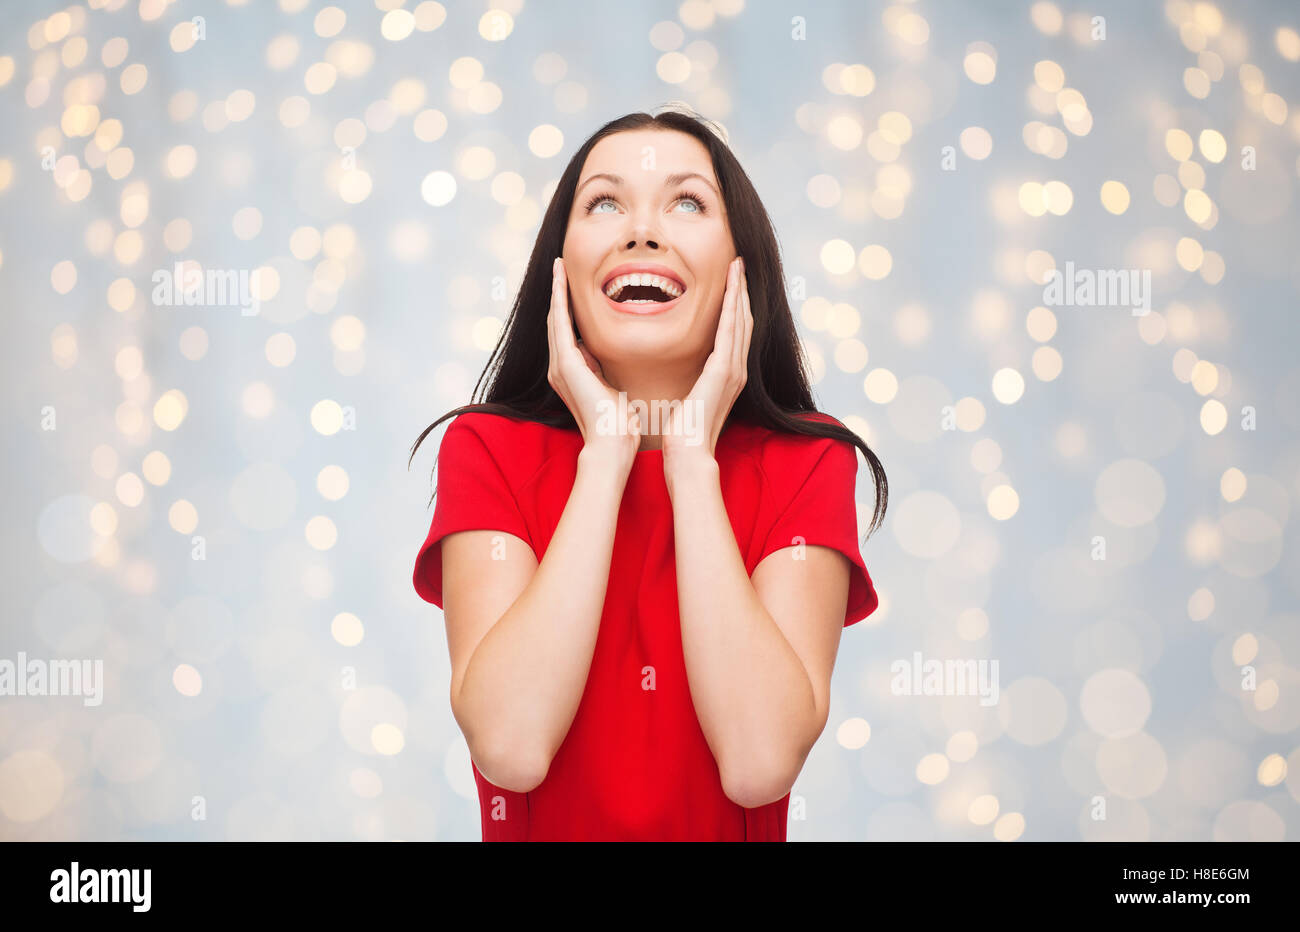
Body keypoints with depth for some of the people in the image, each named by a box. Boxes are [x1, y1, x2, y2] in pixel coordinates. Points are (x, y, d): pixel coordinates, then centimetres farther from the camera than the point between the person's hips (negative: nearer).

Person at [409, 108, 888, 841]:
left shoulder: (805, 464, -3)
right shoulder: (488, 450, -3)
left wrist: (692, 455, -14)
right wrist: (606, 449, -14)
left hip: (733, 825, 0)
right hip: (539, 827, 0)